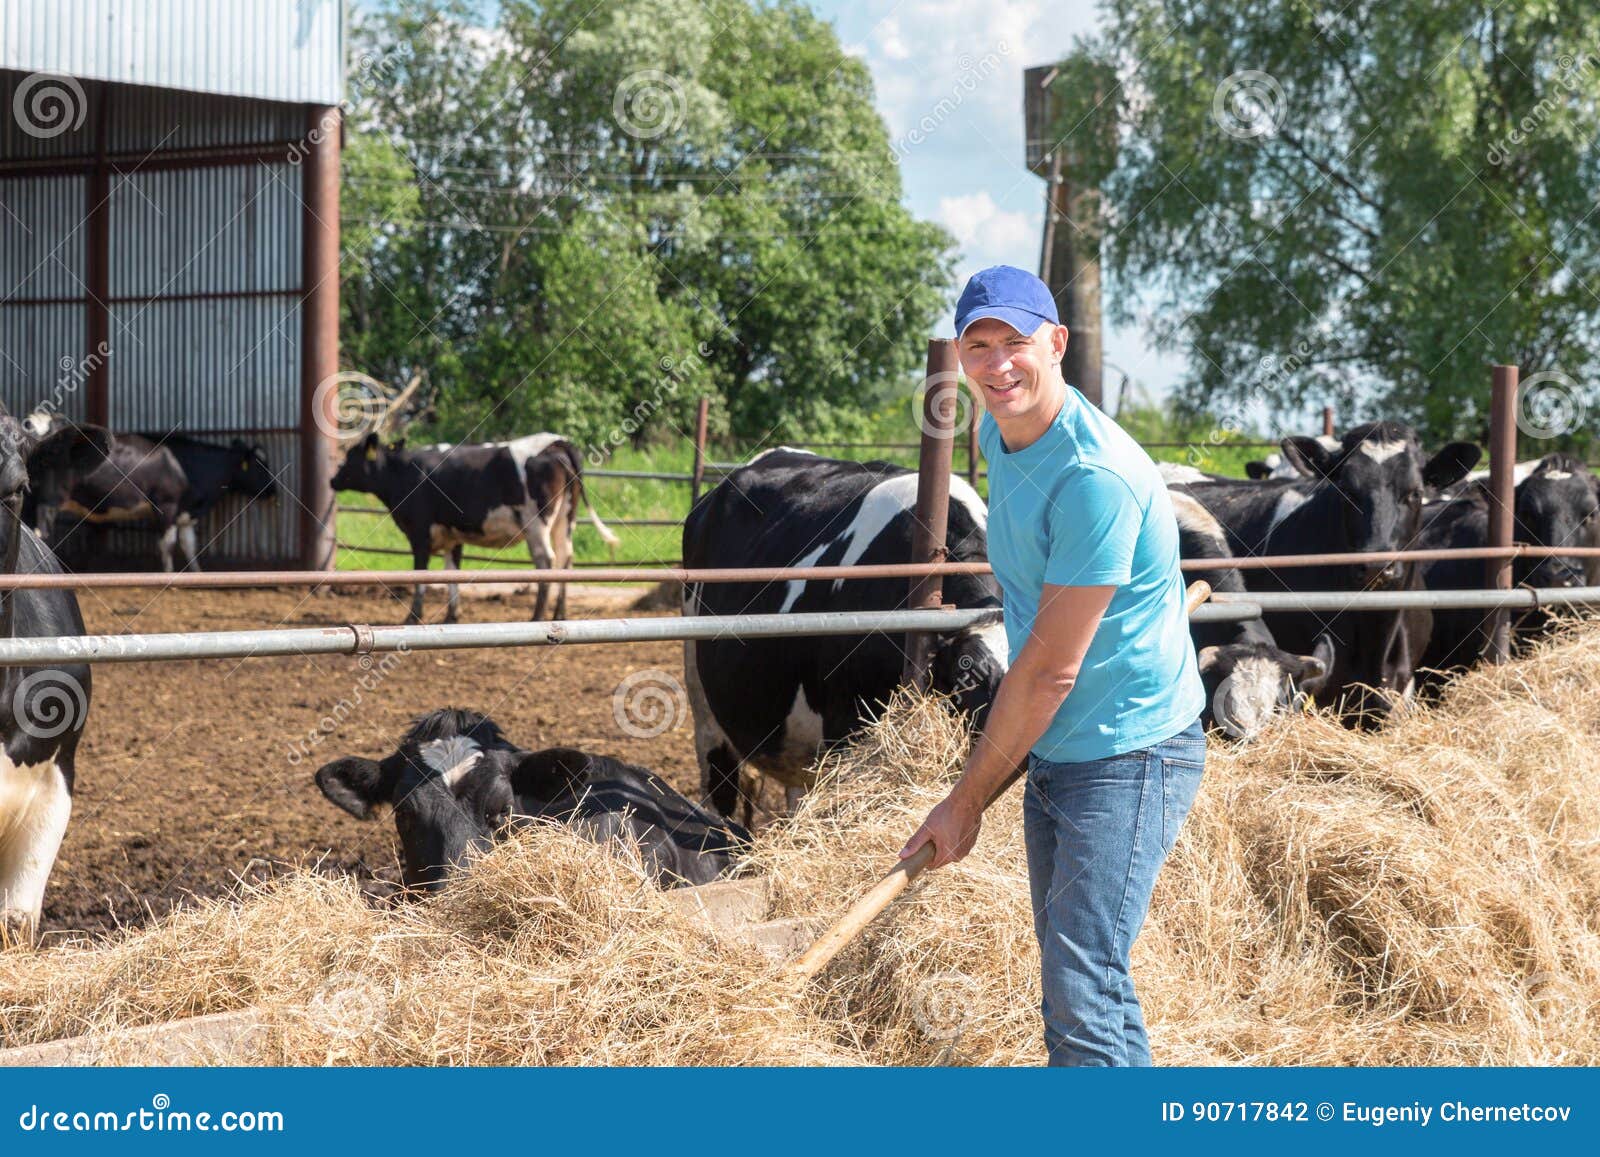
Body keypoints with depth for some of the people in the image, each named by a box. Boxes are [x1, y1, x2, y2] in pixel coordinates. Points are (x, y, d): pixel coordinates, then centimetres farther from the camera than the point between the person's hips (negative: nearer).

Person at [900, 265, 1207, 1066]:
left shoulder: (1096, 476, -24)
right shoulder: (998, 436, 6)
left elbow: (1051, 670, -20)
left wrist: (966, 800, -11)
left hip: (1131, 754, -9)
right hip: (1052, 754, 9)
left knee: (1086, 987, -18)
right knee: (1065, 985, 13)